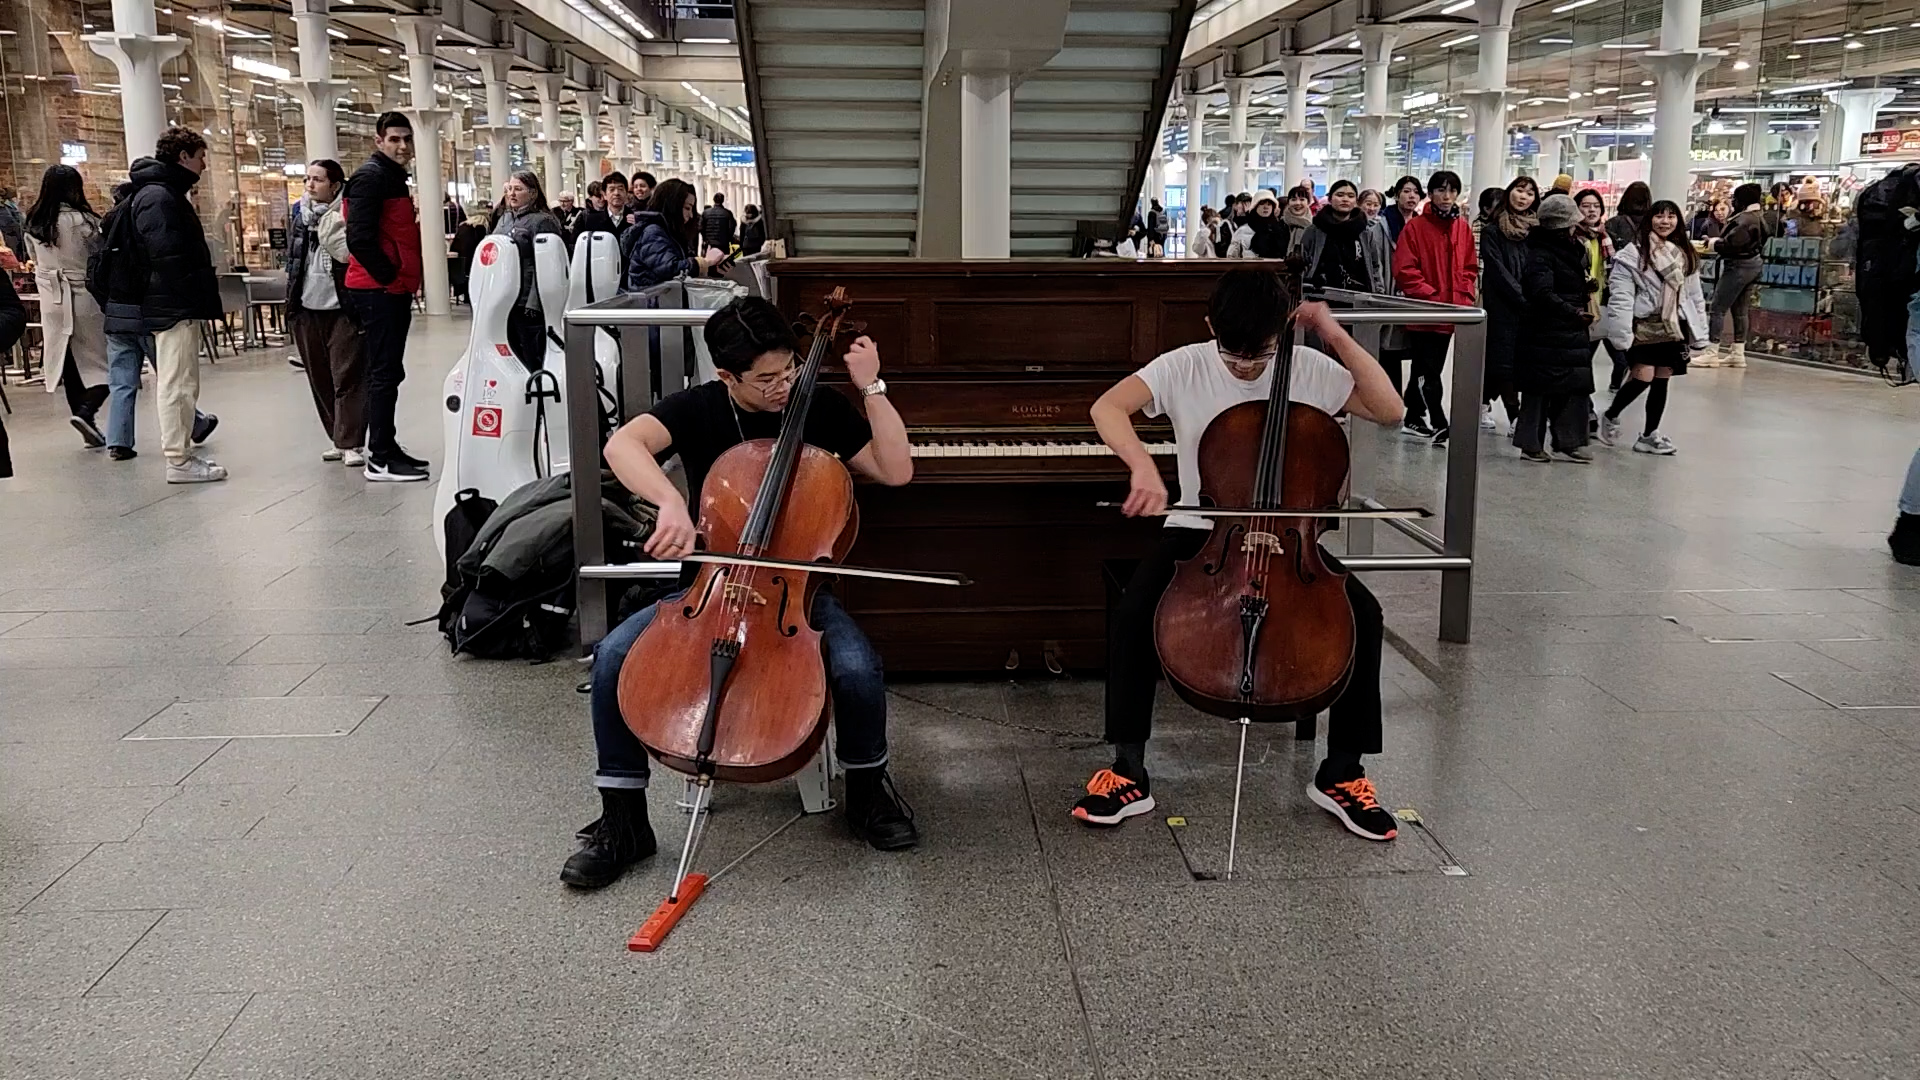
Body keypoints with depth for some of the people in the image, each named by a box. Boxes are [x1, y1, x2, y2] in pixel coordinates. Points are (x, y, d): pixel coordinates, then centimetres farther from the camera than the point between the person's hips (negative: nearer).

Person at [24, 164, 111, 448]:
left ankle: (89, 429, 13)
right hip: (85, 296, -6)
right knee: (103, 362, 3)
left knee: (71, 365, 10)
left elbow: (34, 257, 13)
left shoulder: (33, 224, 4)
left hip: (52, 301, 6)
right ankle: (85, 410, -19)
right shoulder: (83, 221, -14)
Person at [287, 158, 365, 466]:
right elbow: (292, 258, 17)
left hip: (343, 309, -6)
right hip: (307, 309, 6)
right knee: (319, 380, 11)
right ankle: (337, 438, 22)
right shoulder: (299, 212, 11)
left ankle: (352, 443, -1)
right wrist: (291, 301, 14)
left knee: (348, 378, -5)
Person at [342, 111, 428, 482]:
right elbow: (359, 238, -21)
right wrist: (390, 277, -14)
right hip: (378, 289, -10)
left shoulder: (394, 177, 19)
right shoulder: (370, 176, -11)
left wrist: (405, 280, 12)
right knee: (384, 373, -8)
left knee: (389, 371, 13)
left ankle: (385, 446, 21)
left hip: (394, 289, 10)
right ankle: (380, 460, -5)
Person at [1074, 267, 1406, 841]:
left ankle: (1341, 772, -4)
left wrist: (1338, 337, -12)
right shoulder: (1184, 367, -7)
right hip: (1201, 531, -1)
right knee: (1132, 613, -28)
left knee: (1363, 614, -23)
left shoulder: (1309, 369, -3)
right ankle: (1129, 772, -14)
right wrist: (1143, 465, -39)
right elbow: (1107, 408, -20)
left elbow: (1390, 410, -6)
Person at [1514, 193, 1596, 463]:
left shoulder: (1573, 248, 13)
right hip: (1546, 336, -9)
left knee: (1576, 387, 8)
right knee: (1540, 389, -2)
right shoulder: (1540, 255, -14)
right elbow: (1543, 294, -23)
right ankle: (1531, 444, 6)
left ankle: (1568, 443, 14)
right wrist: (1576, 313, -20)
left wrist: (1590, 285, 6)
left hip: (1572, 333, 9)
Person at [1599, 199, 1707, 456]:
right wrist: (1622, 333, -19)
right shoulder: (1633, 254, -7)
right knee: (1642, 377, -14)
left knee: (1662, 380, 8)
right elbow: (1621, 296, -12)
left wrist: (1698, 333, 10)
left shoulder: (1686, 256, 11)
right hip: (1644, 326, -5)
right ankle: (1611, 417, 12)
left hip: (1673, 328, 5)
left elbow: (1694, 296, 14)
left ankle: (1649, 435, 19)